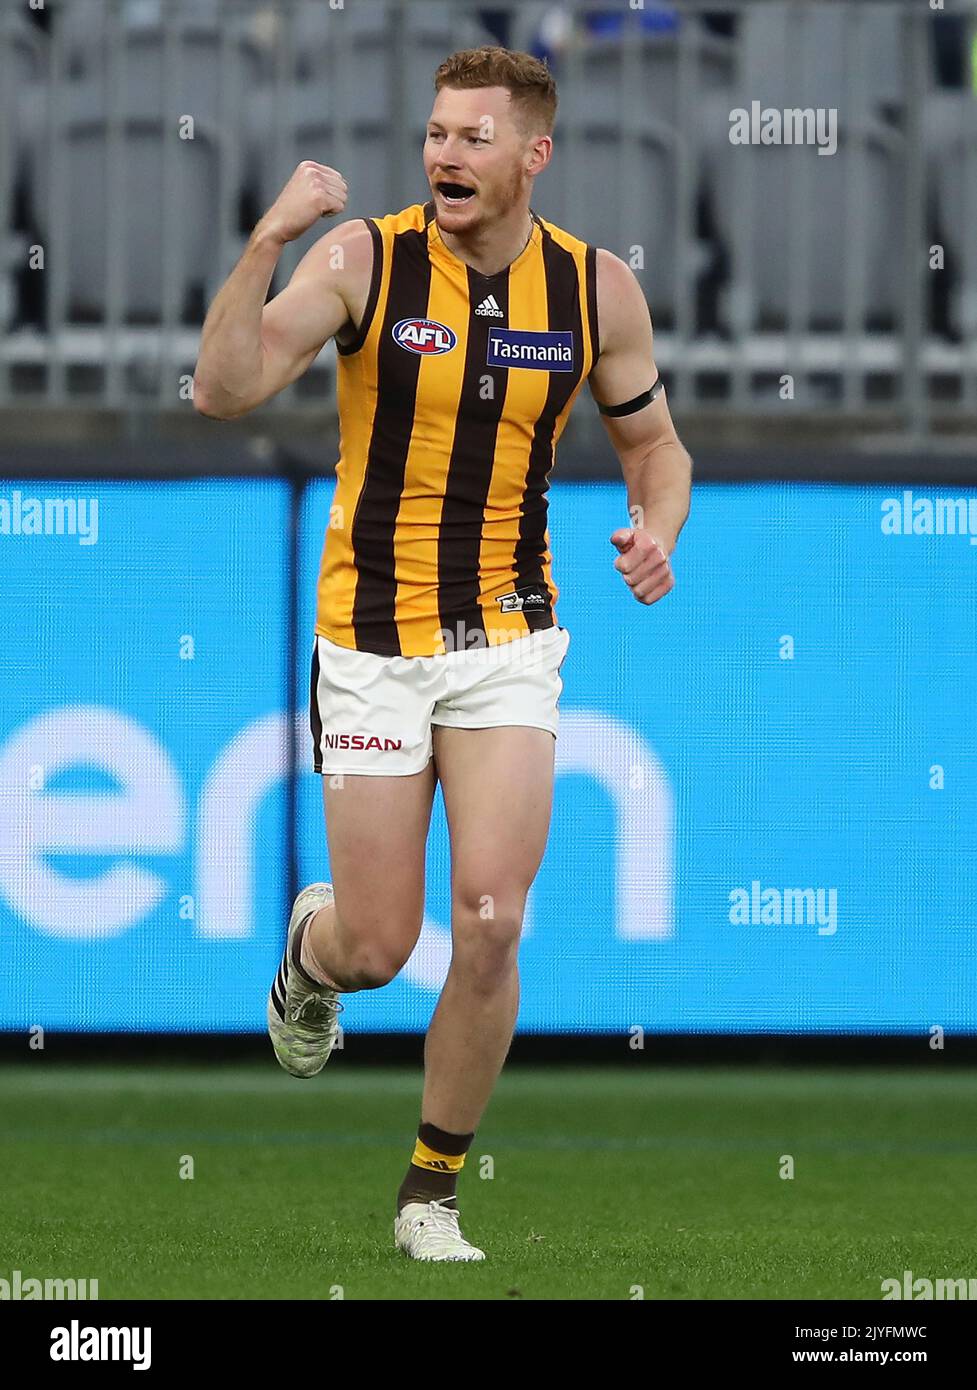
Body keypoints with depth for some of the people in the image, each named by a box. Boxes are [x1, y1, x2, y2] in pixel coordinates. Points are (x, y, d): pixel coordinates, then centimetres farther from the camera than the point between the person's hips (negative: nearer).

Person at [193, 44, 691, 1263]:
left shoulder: (596, 289, -3)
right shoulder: (366, 258, -11)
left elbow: (653, 441, 11)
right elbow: (224, 389, -22)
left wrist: (657, 527, -11)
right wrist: (267, 241, -35)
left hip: (506, 641, 1)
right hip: (370, 642, -1)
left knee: (491, 925, -11)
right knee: (377, 950, 1)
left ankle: (434, 1188, 8)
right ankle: (310, 949, 41)